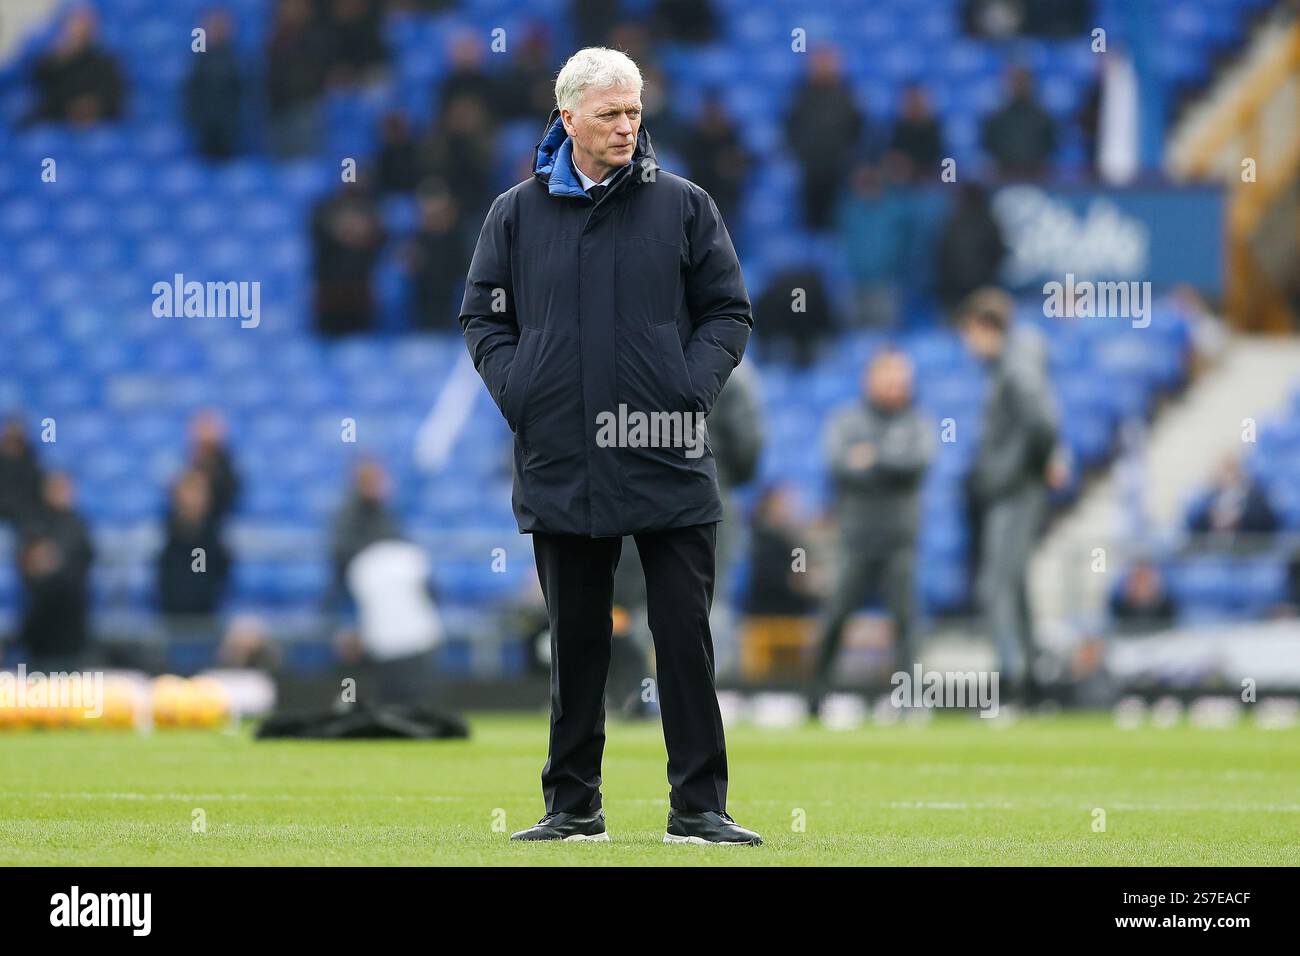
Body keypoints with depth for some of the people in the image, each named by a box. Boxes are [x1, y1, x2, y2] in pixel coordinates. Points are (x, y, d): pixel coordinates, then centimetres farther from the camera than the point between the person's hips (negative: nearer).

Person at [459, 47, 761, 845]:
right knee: (576, 643, 8)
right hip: (561, 469, 1)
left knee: (686, 636, -2)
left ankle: (699, 804, 2)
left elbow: (729, 312, 7)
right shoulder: (517, 214, 7)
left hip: (669, 468, -1)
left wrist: (692, 390, -7)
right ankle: (572, 804, 15)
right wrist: (518, 394, -2)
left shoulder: (683, 207, 5)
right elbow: (484, 317, 12)